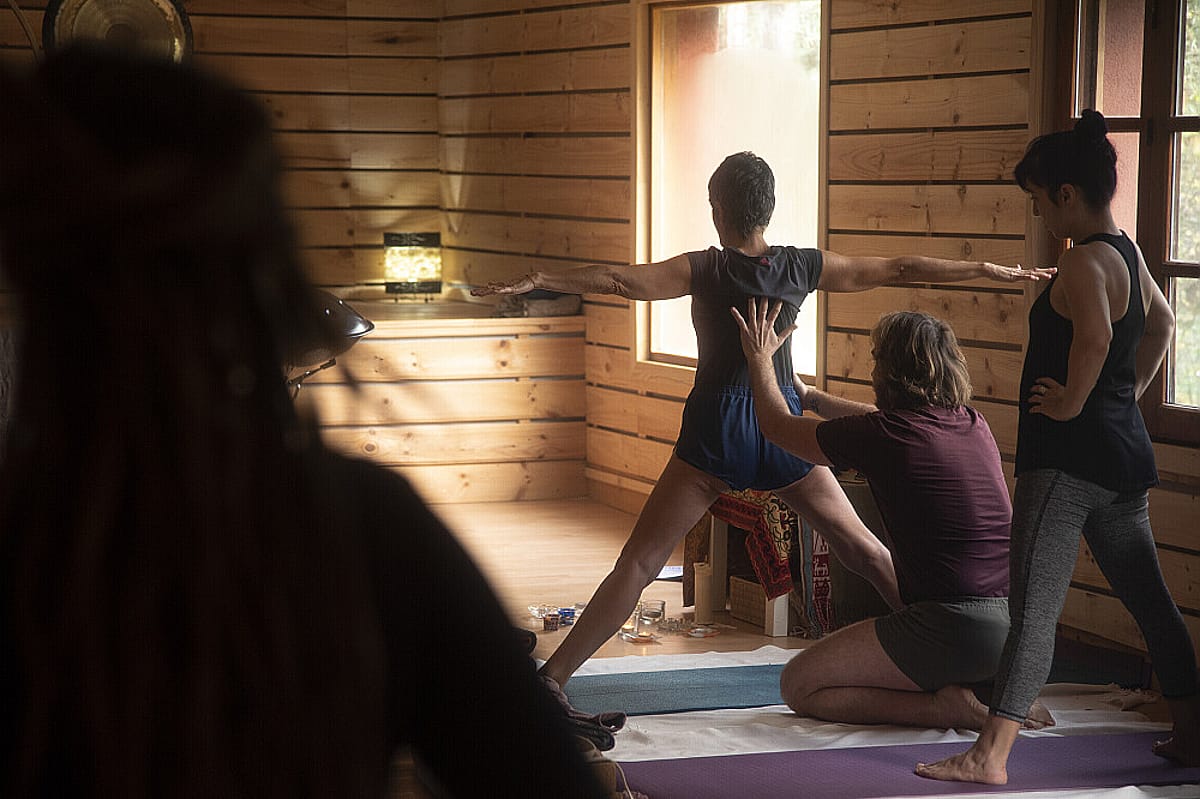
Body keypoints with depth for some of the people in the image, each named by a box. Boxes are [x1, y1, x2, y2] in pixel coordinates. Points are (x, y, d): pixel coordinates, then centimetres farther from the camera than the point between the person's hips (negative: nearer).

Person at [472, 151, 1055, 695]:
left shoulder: (703, 270, -6)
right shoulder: (802, 267, 2)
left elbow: (619, 281, -17)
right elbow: (896, 269, 8)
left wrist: (535, 282, -18)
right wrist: (989, 270, 17)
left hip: (714, 433, -2)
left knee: (638, 563, -2)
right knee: (864, 551, 16)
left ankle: (551, 679, -7)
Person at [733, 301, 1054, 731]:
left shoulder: (882, 436, -7)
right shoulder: (972, 425, 12)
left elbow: (777, 426, 12)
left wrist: (759, 359, 29)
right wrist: (808, 395, 47)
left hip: (956, 627, -7)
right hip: (1015, 624, 7)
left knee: (798, 685, 5)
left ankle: (945, 707, -8)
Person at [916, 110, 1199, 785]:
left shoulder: (1084, 262, -16)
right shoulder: (1128, 252, 12)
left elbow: (1095, 336, -35)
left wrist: (1072, 401, -22)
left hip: (1068, 454, -9)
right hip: (1126, 452, 9)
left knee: (1034, 609, -12)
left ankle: (991, 755, -15)